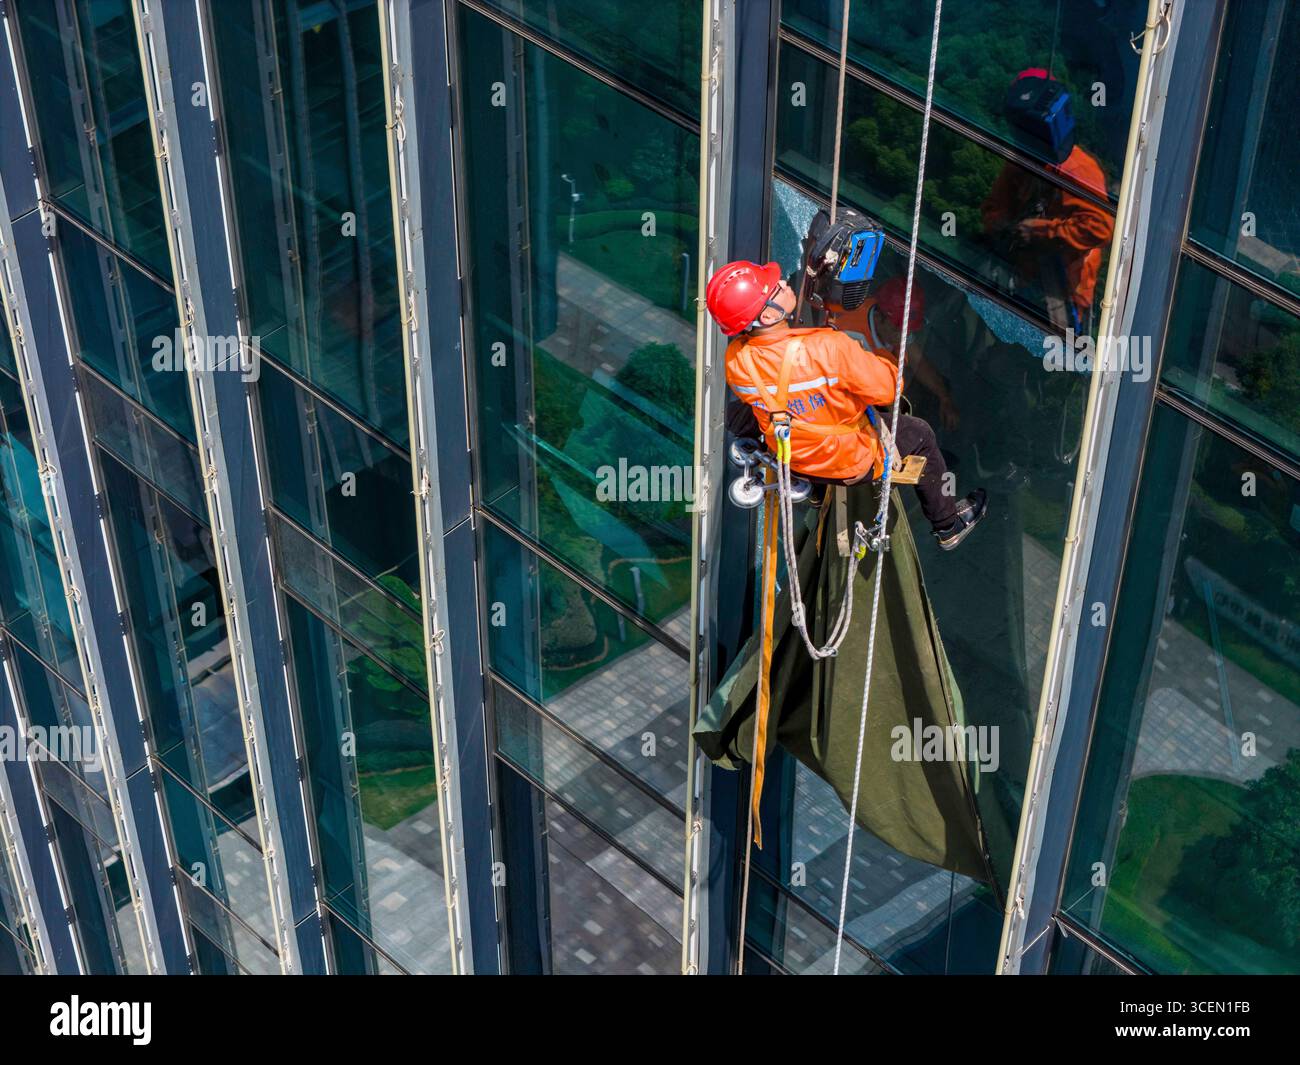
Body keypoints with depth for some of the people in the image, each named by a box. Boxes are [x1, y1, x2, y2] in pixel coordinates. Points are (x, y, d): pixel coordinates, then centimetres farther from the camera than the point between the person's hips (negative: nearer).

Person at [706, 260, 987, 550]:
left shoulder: (735, 359, -23)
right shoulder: (828, 348, -41)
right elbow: (885, 389, -27)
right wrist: (885, 355, -6)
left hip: (795, 463, 5)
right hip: (854, 465, -4)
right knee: (920, 434, 23)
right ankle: (948, 525, 44)